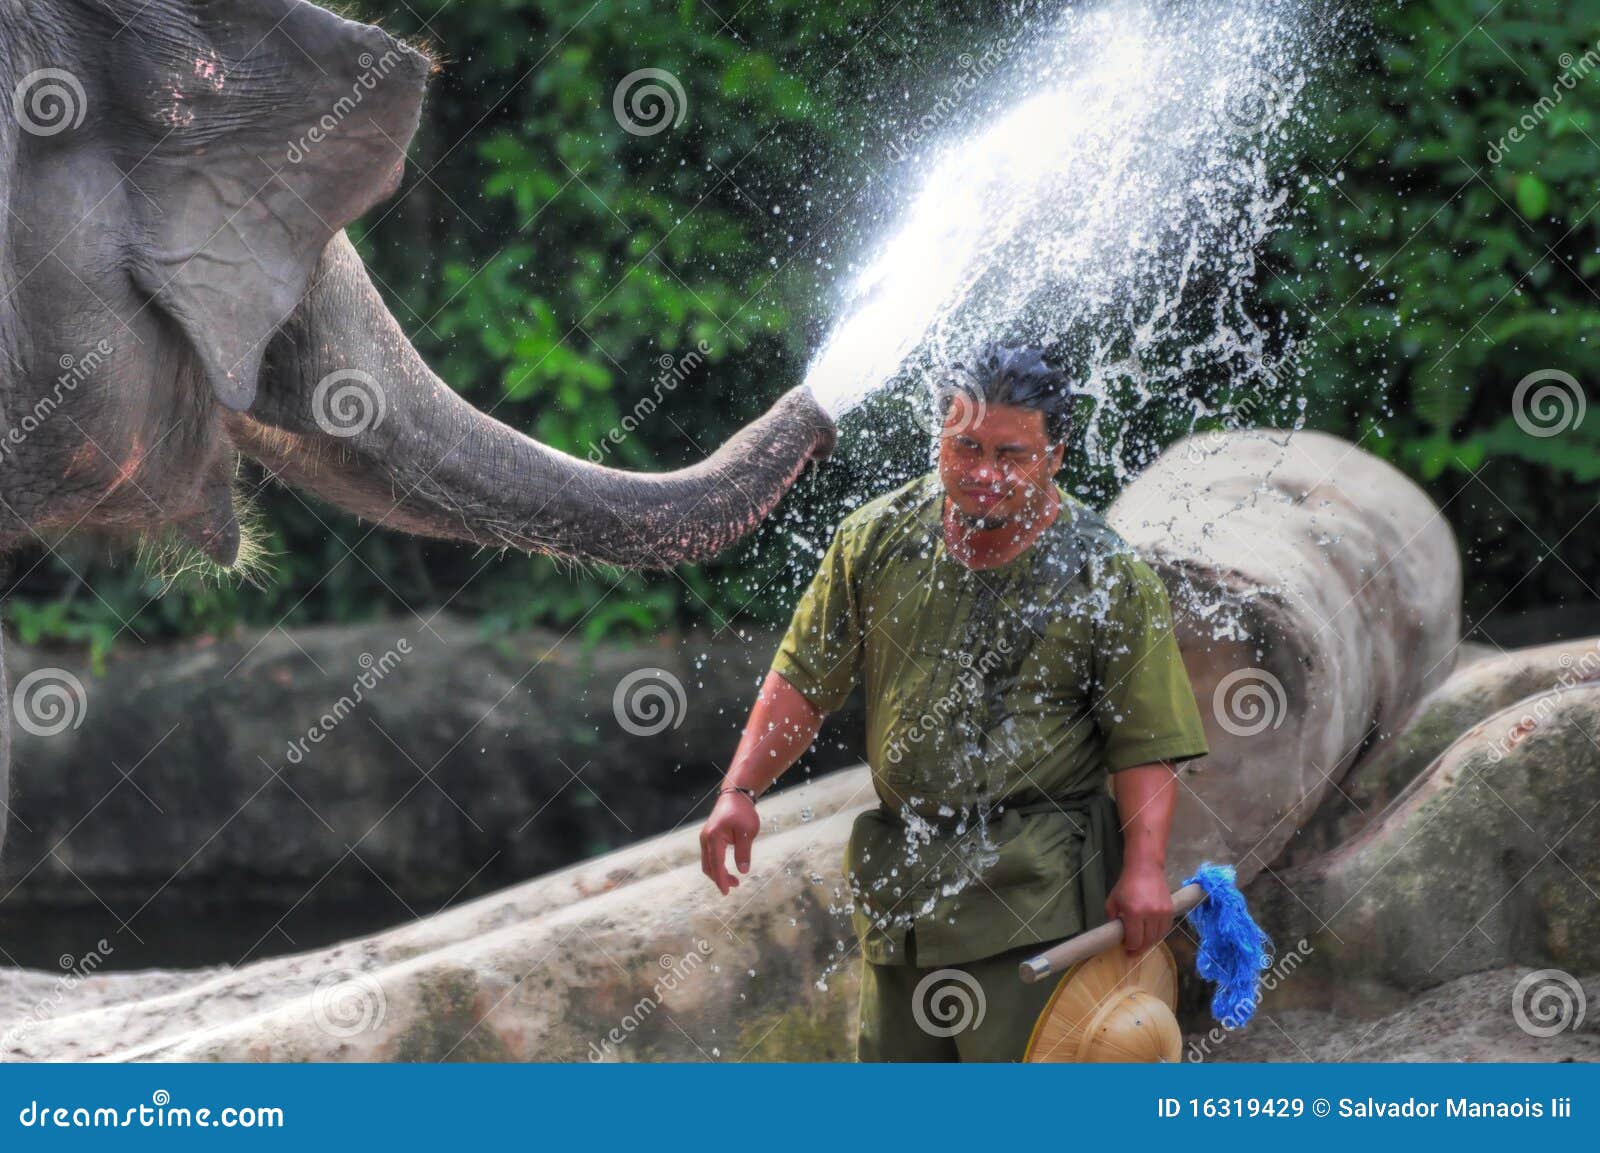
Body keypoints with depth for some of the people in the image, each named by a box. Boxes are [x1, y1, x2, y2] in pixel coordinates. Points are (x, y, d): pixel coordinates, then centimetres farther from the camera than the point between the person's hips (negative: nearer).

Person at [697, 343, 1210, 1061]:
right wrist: (741, 792, -2)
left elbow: (1145, 743, -6)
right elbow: (804, 679, 9)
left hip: (1031, 887, -5)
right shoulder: (877, 539, 4)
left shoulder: (1108, 578, -6)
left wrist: (1144, 868, -18)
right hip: (898, 879, 5)